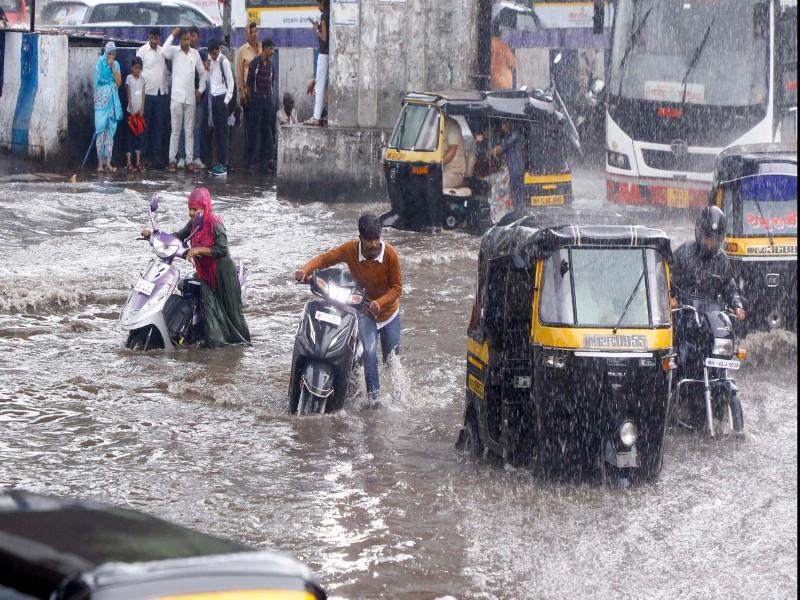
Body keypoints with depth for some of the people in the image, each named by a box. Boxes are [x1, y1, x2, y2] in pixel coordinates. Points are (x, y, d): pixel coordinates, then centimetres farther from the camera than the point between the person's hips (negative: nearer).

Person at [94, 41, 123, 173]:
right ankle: (100, 163, -6)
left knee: (110, 131, 3)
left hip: (113, 100, 4)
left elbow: (119, 82, 1)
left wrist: (113, 68, -7)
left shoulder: (116, 65, 10)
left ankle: (108, 163, 4)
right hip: (101, 100, -4)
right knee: (101, 130, -6)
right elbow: (97, 81, -1)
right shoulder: (100, 63, -2)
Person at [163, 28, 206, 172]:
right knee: (175, 130, -2)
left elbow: (202, 72, 19)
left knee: (189, 130, 5)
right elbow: (165, 52, -26)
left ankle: (189, 160, 7)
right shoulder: (174, 51, -2)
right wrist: (172, 35, -17)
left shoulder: (195, 53, 8)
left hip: (190, 97, 3)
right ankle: (172, 160, 2)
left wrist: (201, 89, 11)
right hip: (177, 96, -3)